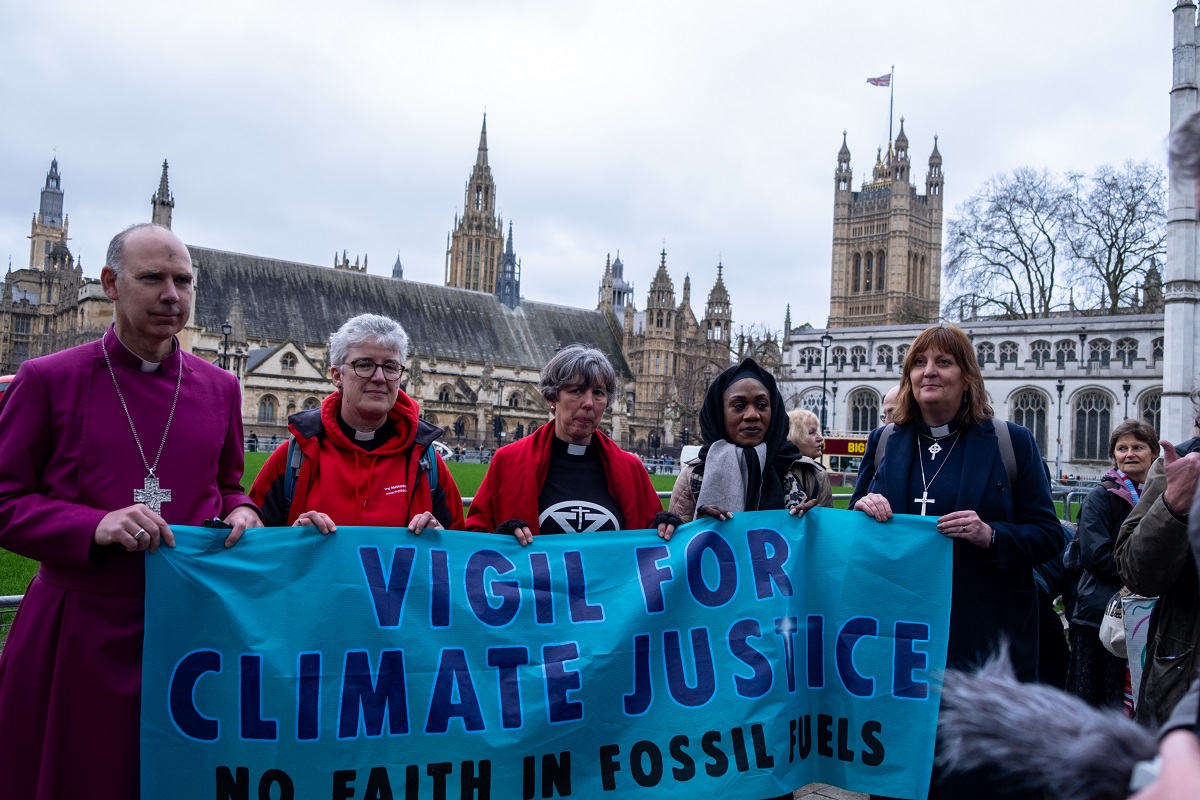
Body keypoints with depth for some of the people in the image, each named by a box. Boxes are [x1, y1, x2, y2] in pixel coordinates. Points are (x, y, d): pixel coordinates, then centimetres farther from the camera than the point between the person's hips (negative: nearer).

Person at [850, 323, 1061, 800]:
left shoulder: (1011, 443, 1)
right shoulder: (883, 443, 9)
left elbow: (1048, 535, 0)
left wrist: (991, 536, -18)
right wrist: (862, 509, -8)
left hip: (984, 639, -2)